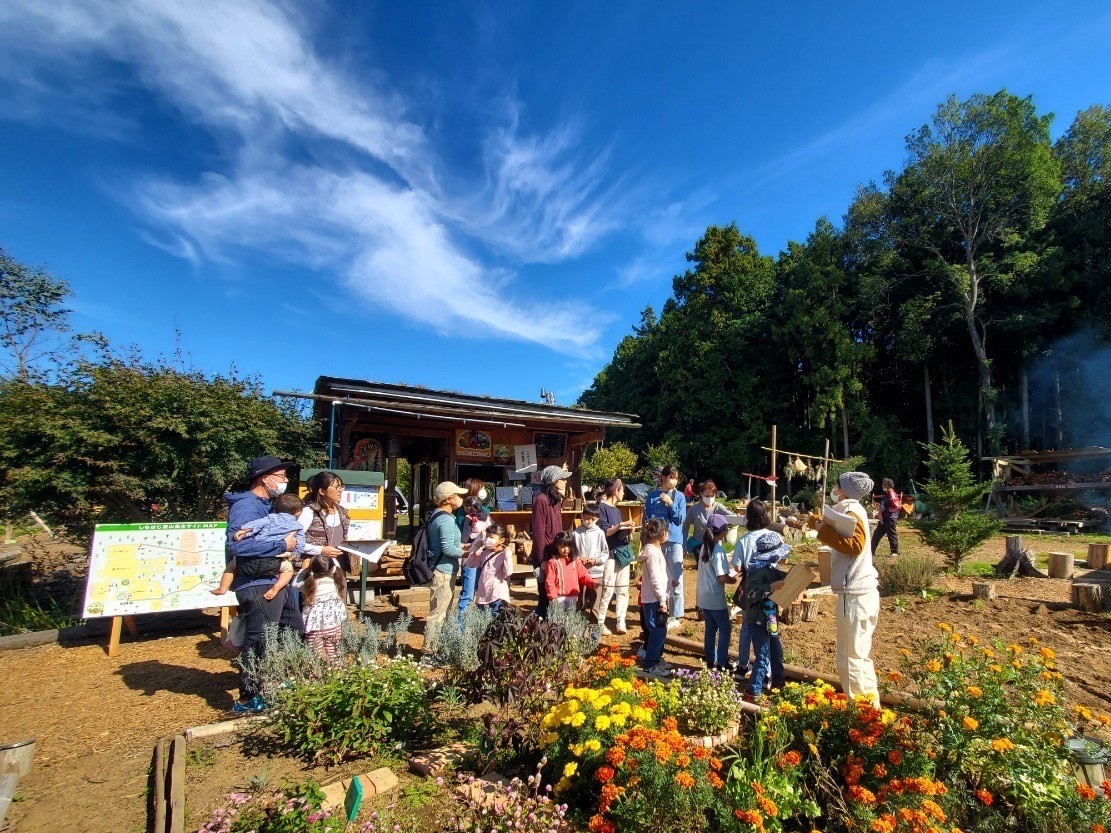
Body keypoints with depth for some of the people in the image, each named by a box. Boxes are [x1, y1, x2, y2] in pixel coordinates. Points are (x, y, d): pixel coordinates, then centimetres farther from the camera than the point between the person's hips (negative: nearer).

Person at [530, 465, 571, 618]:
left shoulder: (557, 500, 11)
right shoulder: (541, 500, -15)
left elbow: (558, 530, 11)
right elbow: (538, 533, -17)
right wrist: (542, 560, -18)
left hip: (556, 556, 8)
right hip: (545, 557, -8)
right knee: (545, 597, 2)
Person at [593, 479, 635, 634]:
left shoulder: (617, 510, 18)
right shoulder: (602, 507, -6)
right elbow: (602, 532, -12)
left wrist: (628, 530, 0)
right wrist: (620, 525, -20)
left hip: (623, 552, 8)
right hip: (610, 553, -8)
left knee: (623, 590, 6)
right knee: (607, 590, -6)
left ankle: (620, 623, 12)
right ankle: (599, 624, 3)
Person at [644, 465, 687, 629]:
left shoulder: (679, 496, 2)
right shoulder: (652, 495, 3)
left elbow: (681, 519, -3)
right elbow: (647, 518, 5)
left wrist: (671, 504, -13)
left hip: (674, 541, -1)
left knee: (675, 579, -1)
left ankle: (676, 615, 8)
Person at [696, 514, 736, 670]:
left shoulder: (704, 547, 5)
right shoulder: (718, 550, -20)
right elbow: (723, 578, -21)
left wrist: (729, 574, 9)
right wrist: (734, 579, -2)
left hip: (703, 598, 7)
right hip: (716, 598, -7)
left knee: (710, 628, 16)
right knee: (725, 628, 8)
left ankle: (710, 661, 23)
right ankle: (722, 662, 11)